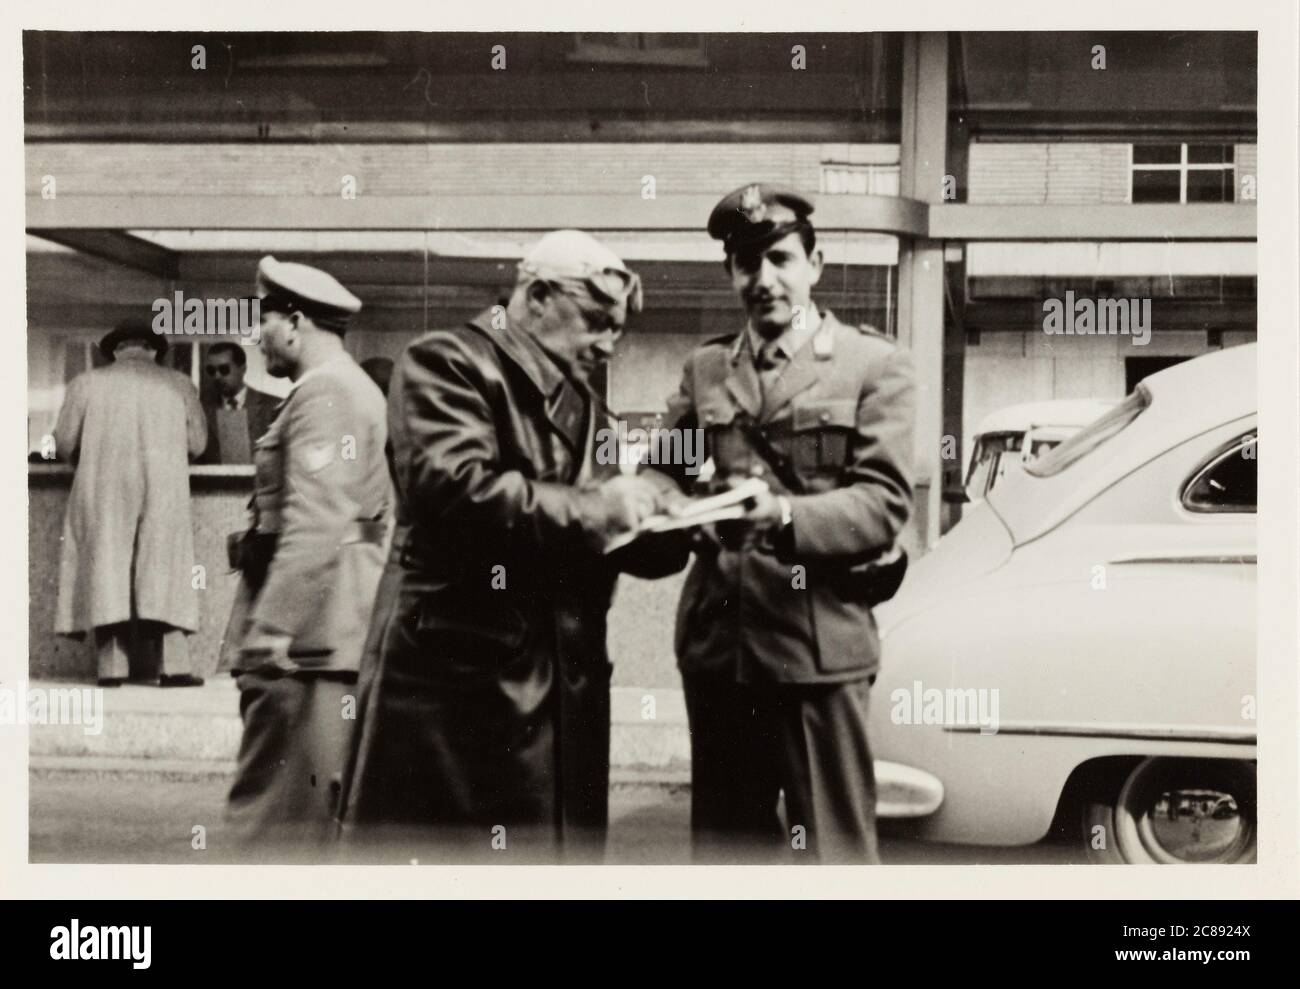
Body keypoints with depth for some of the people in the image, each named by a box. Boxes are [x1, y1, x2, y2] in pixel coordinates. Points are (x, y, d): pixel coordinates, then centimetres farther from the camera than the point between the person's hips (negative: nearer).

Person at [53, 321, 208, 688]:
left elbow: (64, 443, 6)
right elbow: (196, 442, 8)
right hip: (163, 490, 0)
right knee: (164, 569, 1)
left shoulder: (87, 382, 7)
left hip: (104, 491, 0)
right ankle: (173, 665, -7)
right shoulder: (178, 384, 9)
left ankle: (112, 666, -2)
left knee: (106, 569, 3)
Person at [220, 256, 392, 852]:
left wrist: (270, 628, -23)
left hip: (308, 637, -11)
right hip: (334, 635, 11)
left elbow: (315, 524, -21)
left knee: (271, 808, -10)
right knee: (321, 800, 14)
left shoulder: (325, 391, -11)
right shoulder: (354, 389, 21)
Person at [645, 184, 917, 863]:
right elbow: (665, 473, 9)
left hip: (819, 645, -4)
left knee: (831, 847, 0)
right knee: (723, 841, 15)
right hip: (716, 640, 4)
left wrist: (785, 514, -26)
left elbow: (884, 502, -10)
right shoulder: (704, 368, 14)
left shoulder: (874, 365, 0)